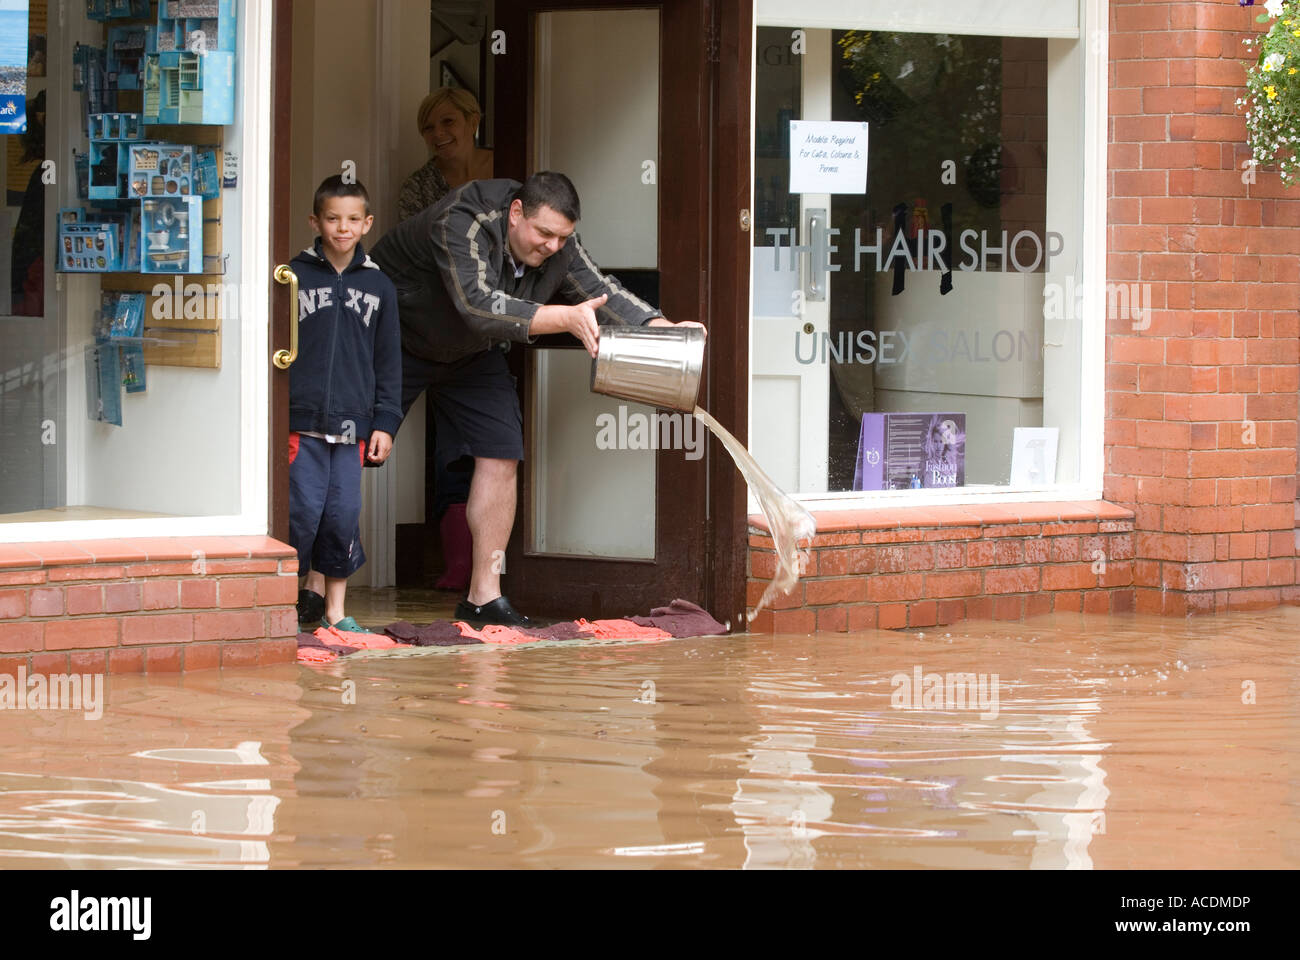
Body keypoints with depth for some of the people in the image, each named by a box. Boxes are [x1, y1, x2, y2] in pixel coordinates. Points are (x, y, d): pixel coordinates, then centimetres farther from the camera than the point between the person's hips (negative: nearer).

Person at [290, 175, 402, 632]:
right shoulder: (296, 277, 3)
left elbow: (388, 361, 14)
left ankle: (333, 606, 11)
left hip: (352, 425, 3)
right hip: (301, 422, -2)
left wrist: (385, 423, 7)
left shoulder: (378, 286, 12)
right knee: (303, 509, -9)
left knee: (344, 514, -1)